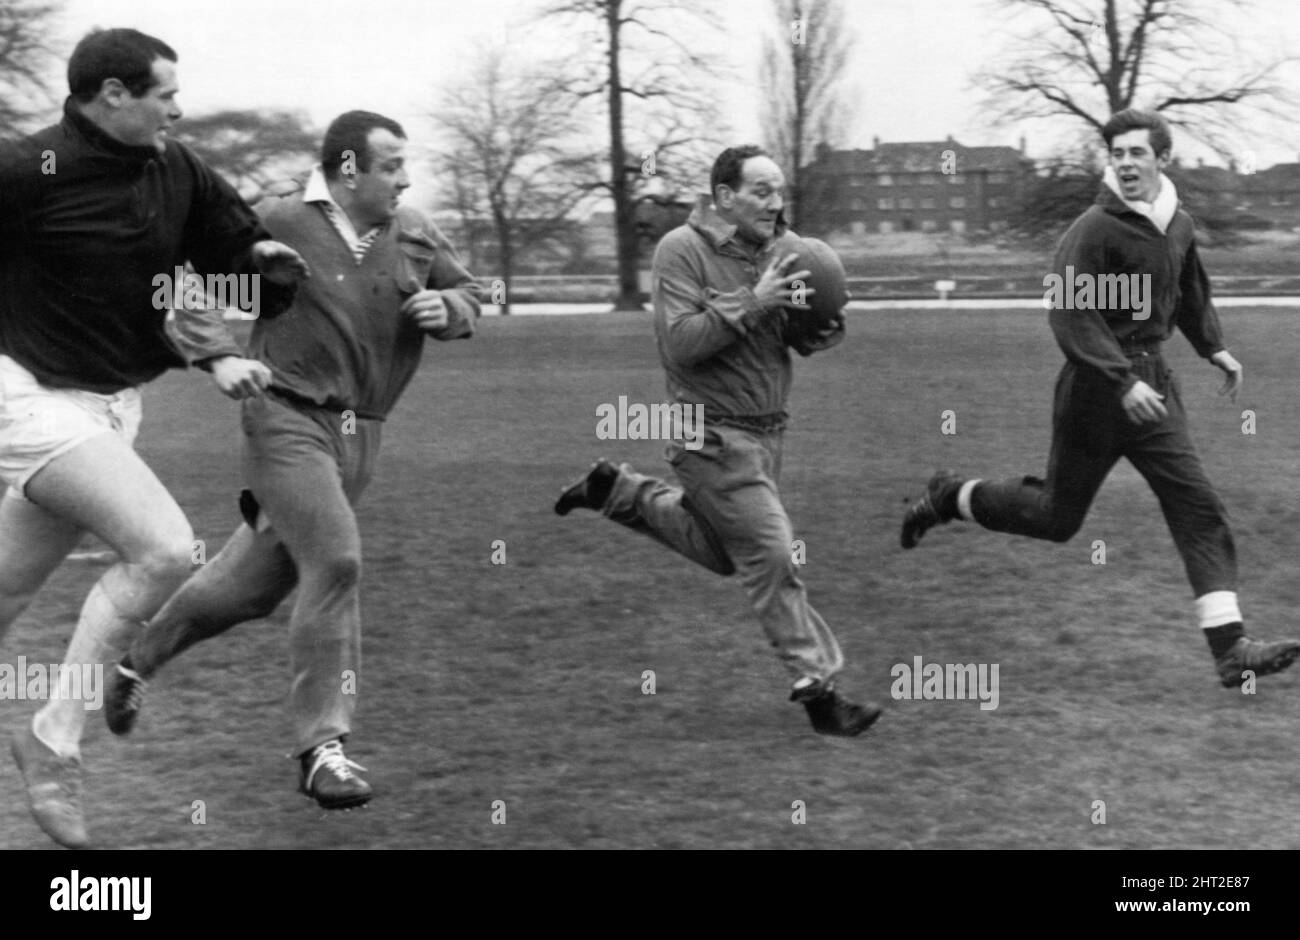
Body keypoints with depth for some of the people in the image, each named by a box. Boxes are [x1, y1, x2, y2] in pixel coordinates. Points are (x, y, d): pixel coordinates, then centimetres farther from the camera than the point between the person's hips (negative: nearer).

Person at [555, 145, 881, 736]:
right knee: (771, 557, -9)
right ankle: (817, 687, -1)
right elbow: (681, 344, -21)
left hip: (766, 431, 7)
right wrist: (751, 304, -28)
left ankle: (620, 493, 35)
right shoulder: (682, 251, -13)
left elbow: (807, 342, 7)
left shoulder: (783, 248, 3)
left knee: (721, 552, 21)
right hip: (713, 434, -7)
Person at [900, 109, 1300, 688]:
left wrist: (1213, 347, 13)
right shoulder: (1096, 228, -16)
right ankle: (950, 497, 31)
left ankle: (1229, 646, -8)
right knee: (1058, 516, 6)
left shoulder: (1179, 226, 7)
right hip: (1097, 385, -6)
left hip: (1151, 382, 6)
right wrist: (1123, 381, -28)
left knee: (1199, 510, -4)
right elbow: (1069, 313, -22)